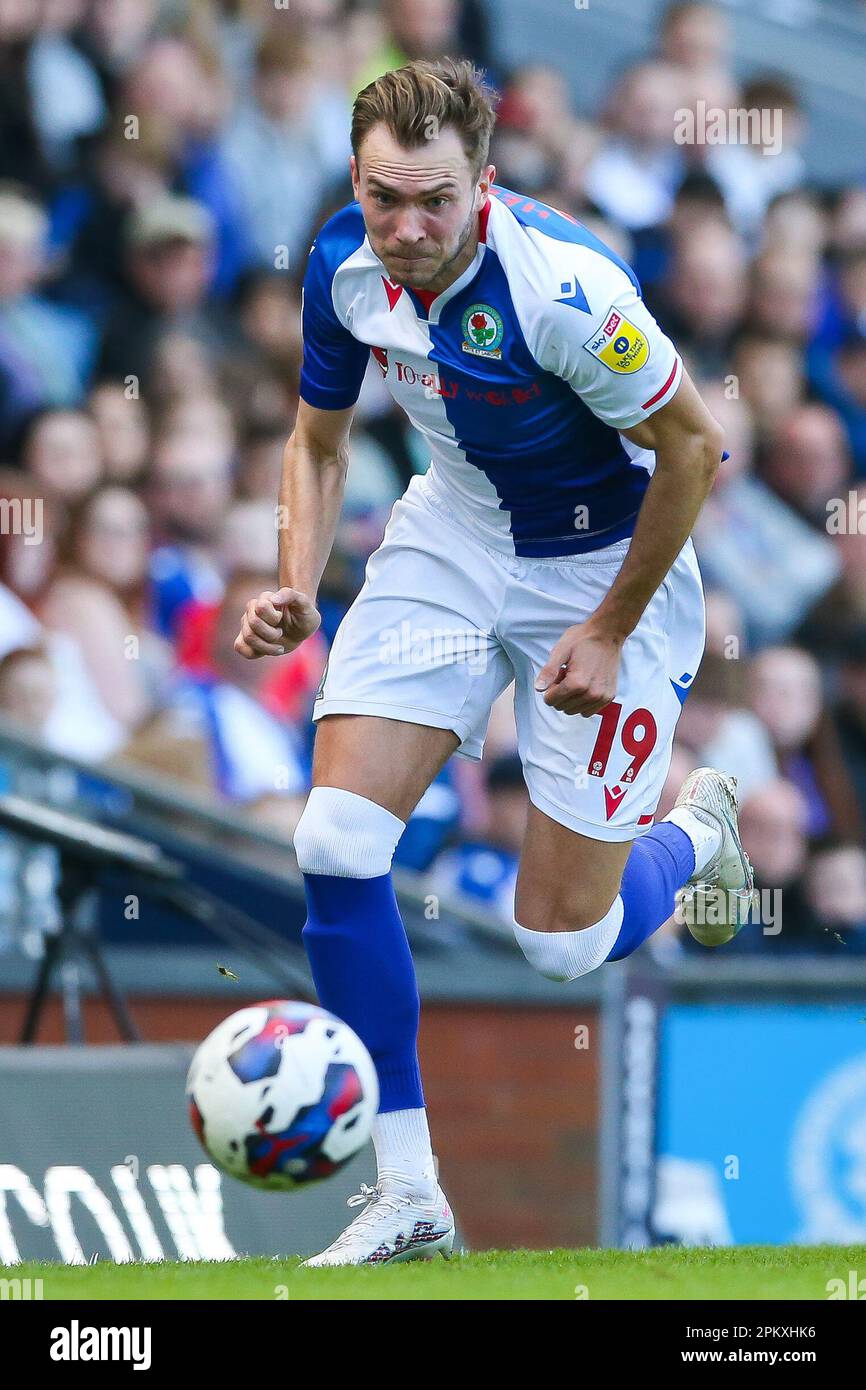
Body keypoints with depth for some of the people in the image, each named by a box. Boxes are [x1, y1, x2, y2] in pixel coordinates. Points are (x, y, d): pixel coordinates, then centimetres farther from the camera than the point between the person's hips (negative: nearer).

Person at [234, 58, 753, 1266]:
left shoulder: (563, 288, -32)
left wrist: (609, 632, -15)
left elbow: (694, 447, -20)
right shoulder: (345, 262, -13)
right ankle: (408, 1191, -3)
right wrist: (298, 591, -10)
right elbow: (320, 439, 5)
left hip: (607, 564, -5)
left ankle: (697, 830, 35)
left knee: (563, 942, -2)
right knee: (336, 843, -13)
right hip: (453, 538, 5)